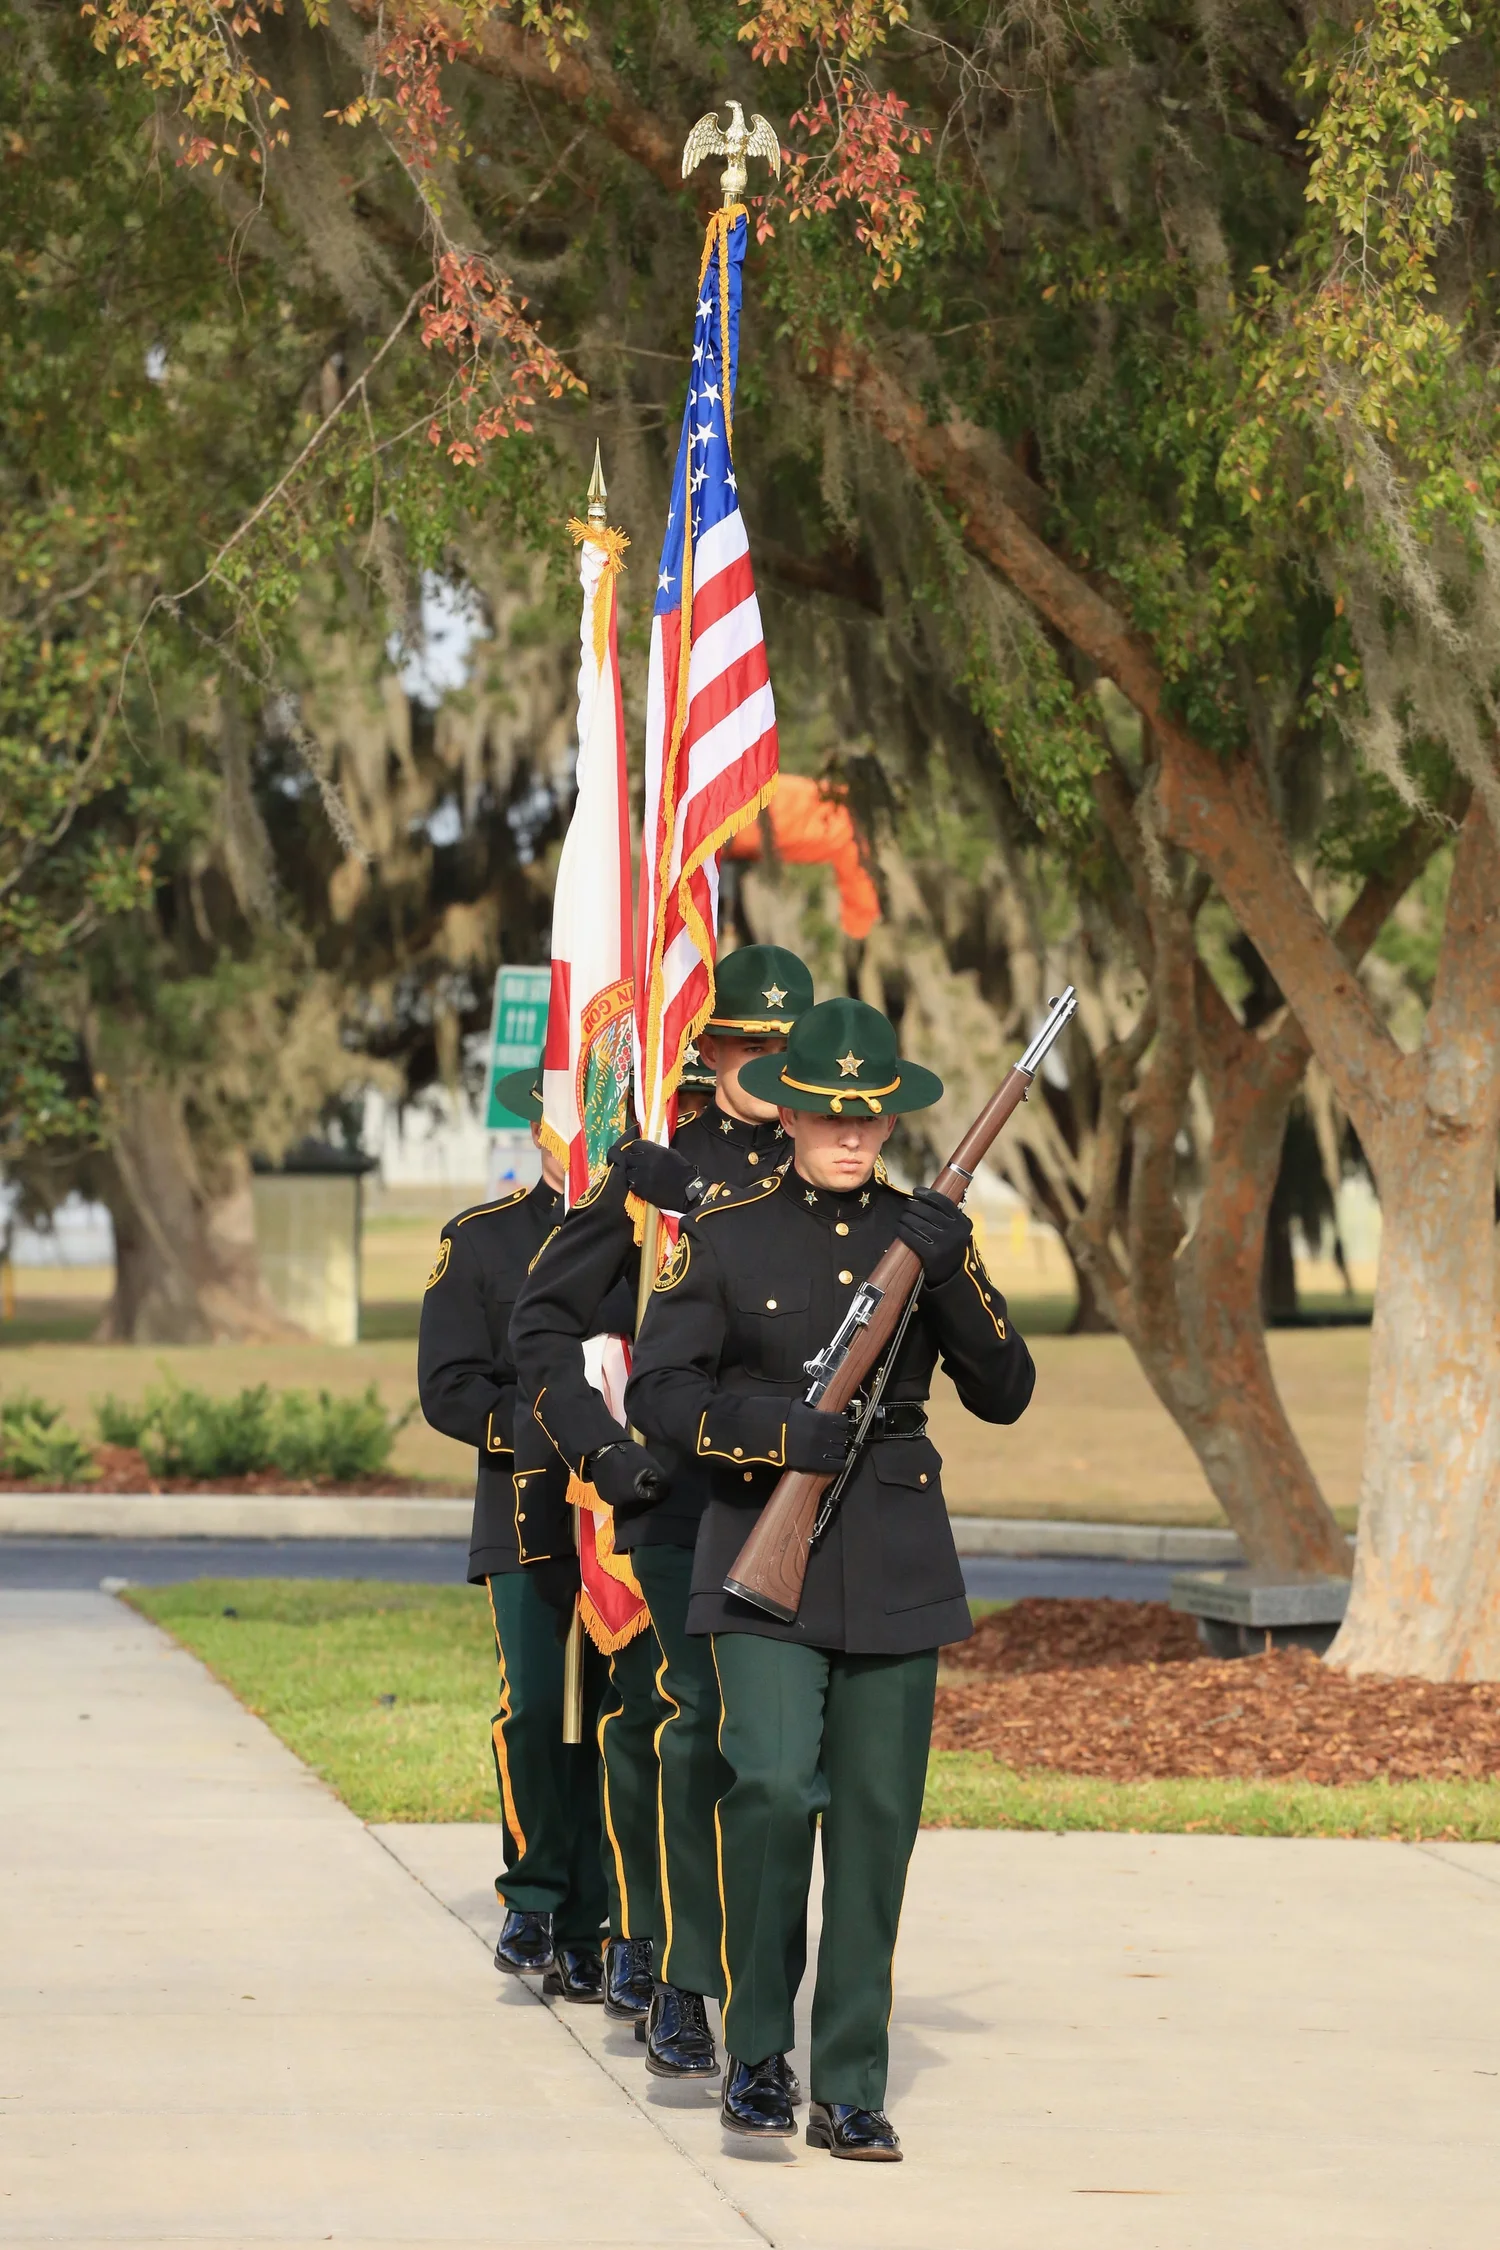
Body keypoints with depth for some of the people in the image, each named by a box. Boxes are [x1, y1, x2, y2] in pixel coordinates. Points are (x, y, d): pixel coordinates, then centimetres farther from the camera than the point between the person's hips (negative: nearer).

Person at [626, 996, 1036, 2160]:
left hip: (896, 1567, 3)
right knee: (773, 1786, -20)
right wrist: (782, 1433, -20)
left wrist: (953, 1275, -11)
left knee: (876, 1823, 2)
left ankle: (850, 2092, 10)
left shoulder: (927, 1231, 8)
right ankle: (756, 2052, -4)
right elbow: (659, 1391, -5)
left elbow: (1006, 1395, 4)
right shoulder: (724, 1232, 1)